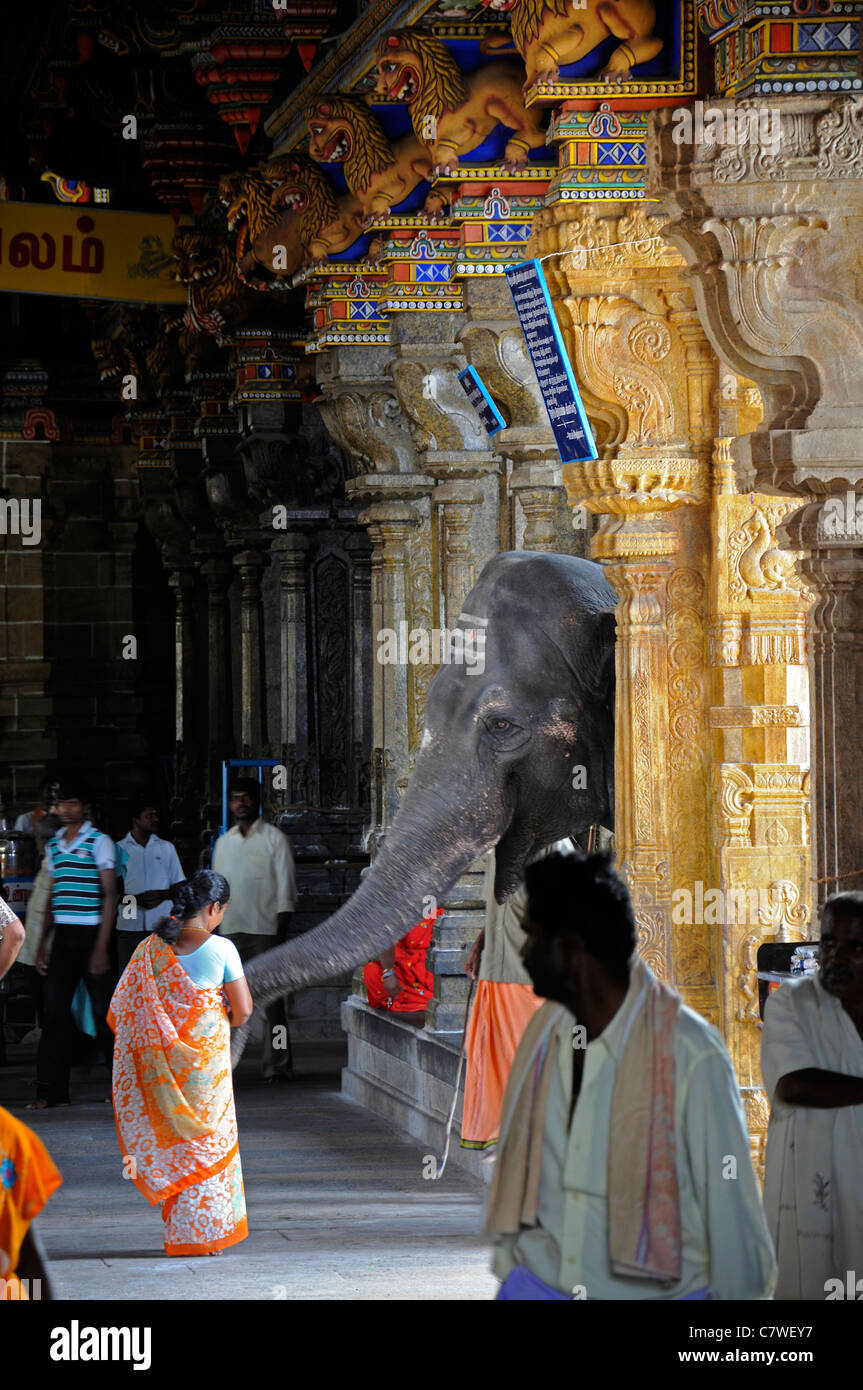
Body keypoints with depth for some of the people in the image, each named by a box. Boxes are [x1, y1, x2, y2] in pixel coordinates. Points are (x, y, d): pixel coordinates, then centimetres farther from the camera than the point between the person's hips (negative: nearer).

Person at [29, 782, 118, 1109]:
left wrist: (101, 947, -13)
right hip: (63, 937, 5)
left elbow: (110, 895, -7)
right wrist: (42, 944, 15)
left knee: (103, 1012, -2)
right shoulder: (54, 845, 15)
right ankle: (51, 1090, 1)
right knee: (55, 1011, 0)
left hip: (91, 934, -5)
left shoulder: (99, 842, -3)